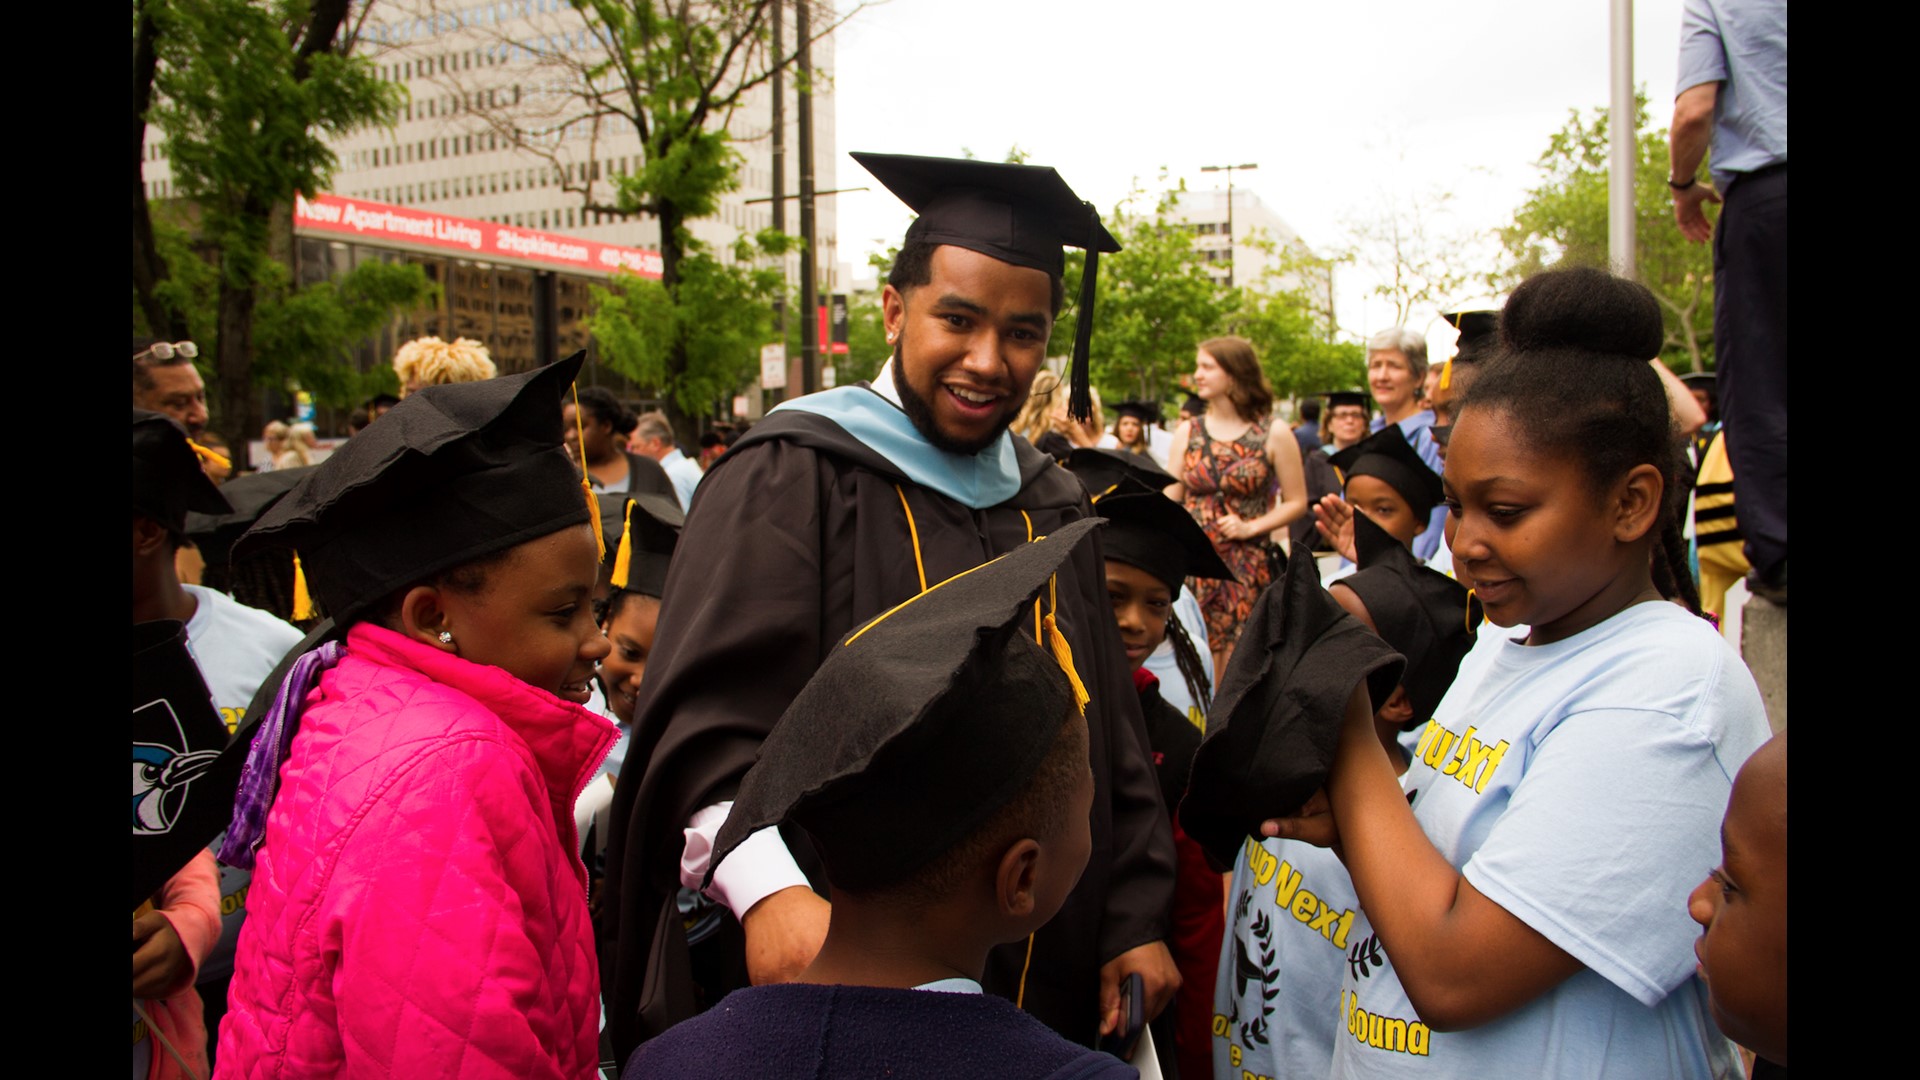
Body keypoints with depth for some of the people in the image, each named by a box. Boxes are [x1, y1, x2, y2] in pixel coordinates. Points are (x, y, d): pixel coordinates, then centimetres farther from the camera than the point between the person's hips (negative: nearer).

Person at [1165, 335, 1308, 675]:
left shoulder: (1274, 435, -1)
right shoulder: (1187, 433, 8)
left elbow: (1297, 503, 1)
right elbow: (1170, 499, 8)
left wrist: (1251, 527, -11)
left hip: (1248, 567, -2)